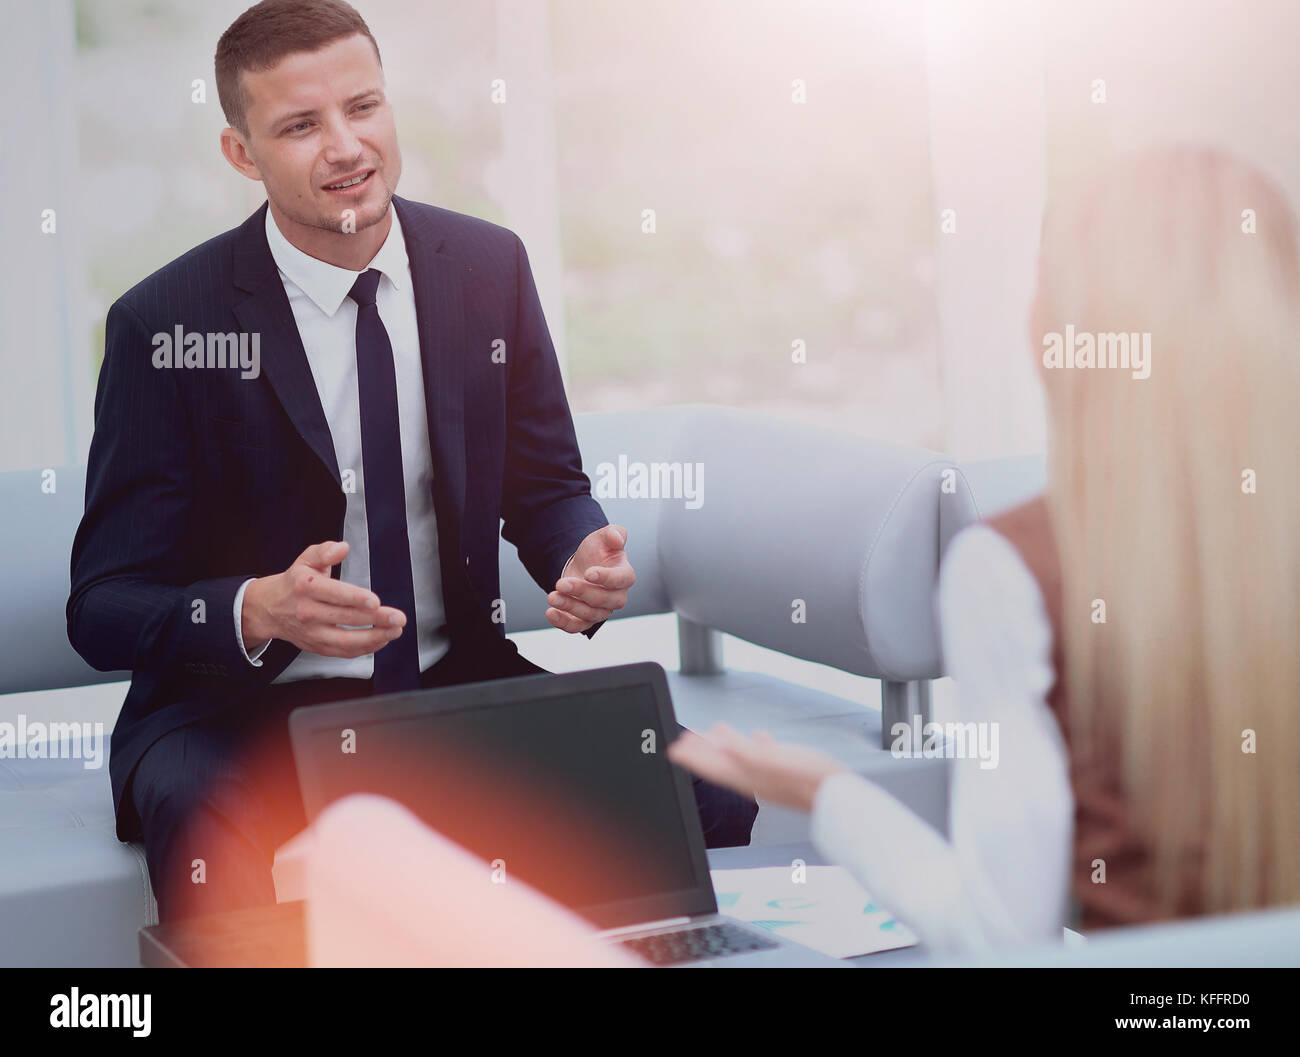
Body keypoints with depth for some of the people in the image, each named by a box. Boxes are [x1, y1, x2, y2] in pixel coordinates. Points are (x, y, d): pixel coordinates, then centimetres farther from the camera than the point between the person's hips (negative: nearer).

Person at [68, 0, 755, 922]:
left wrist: (590, 560, -14)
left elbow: (545, 489, 11)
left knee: (709, 801, -20)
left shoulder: (488, 266, 3)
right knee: (225, 856, -39)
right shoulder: (166, 324, -9)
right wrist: (258, 612, -30)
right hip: (246, 713, -4)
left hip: (459, 682, 4)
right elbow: (103, 605, -9)